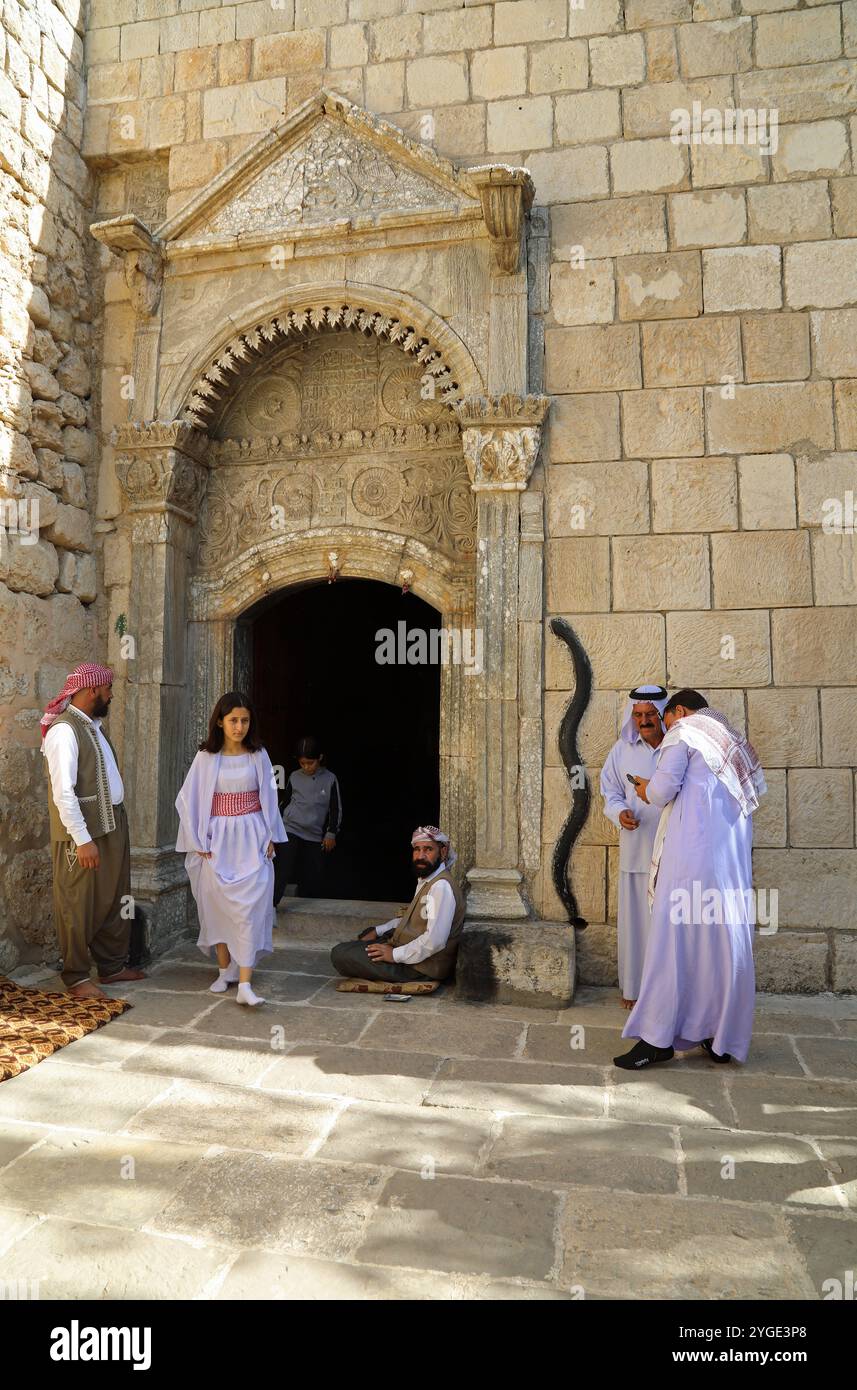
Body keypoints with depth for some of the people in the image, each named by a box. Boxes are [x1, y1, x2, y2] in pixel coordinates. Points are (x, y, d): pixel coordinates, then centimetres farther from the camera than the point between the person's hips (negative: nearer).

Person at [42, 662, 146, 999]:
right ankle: (76, 977, 16)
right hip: (84, 832, -9)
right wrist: (83, 840, -22)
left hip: (112, 825, 9)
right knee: (79, 905, 3)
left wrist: (117, 826, 13)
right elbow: (63, 792, -22)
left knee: (115, 900, 16)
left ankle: (112, 965, 29)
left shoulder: (92, 726, 12)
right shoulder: (64, 730, -17)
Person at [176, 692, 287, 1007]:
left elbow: (268, 798, 7)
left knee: (250, 907, -10)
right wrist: (199, 843, -2)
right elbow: (189, 800, 2)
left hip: (251, 839, -1)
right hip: (217, 840, 1)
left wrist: (269, 838, 1)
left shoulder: (258, 756, 2)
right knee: (218, 906, 7)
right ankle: (225, 970, 24)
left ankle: (244, 985, -12)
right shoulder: (206, 758, 0)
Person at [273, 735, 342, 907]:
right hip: (290, 829, 0)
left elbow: (336, 809, 1)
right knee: (282, 871, -12)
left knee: (311, 875, 6)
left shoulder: (330, 779, -3)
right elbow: (285, 803, 13)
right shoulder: (295, 777, 2)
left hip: (314, 835, 0)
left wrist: (331, 834, -1)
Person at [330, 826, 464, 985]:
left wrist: (396, 955, -23)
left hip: (422, 968, -11)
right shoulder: (425, 880, 9)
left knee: (339, 954, -13)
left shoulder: (441, 886, -24)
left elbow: (434, 941, -32)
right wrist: (378, 931, 15)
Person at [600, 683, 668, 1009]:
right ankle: (634, 986, 19)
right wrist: (620, 812, -12)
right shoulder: (622, 749, 5)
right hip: (636, 849, 2)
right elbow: (611, 793, 9)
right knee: (635, 917, 6)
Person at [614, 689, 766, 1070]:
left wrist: (647, 791, 13)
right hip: (733, 855, 7)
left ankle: (659, 1037, -4)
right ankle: (722, 1039, 11)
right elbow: (757, 789, 22)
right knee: (726, 941, 7)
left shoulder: (683, 732, 2)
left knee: (674, 936, -5)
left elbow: (664, 788, -9)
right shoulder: (735, 742, 24)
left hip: (691, 849, -7)